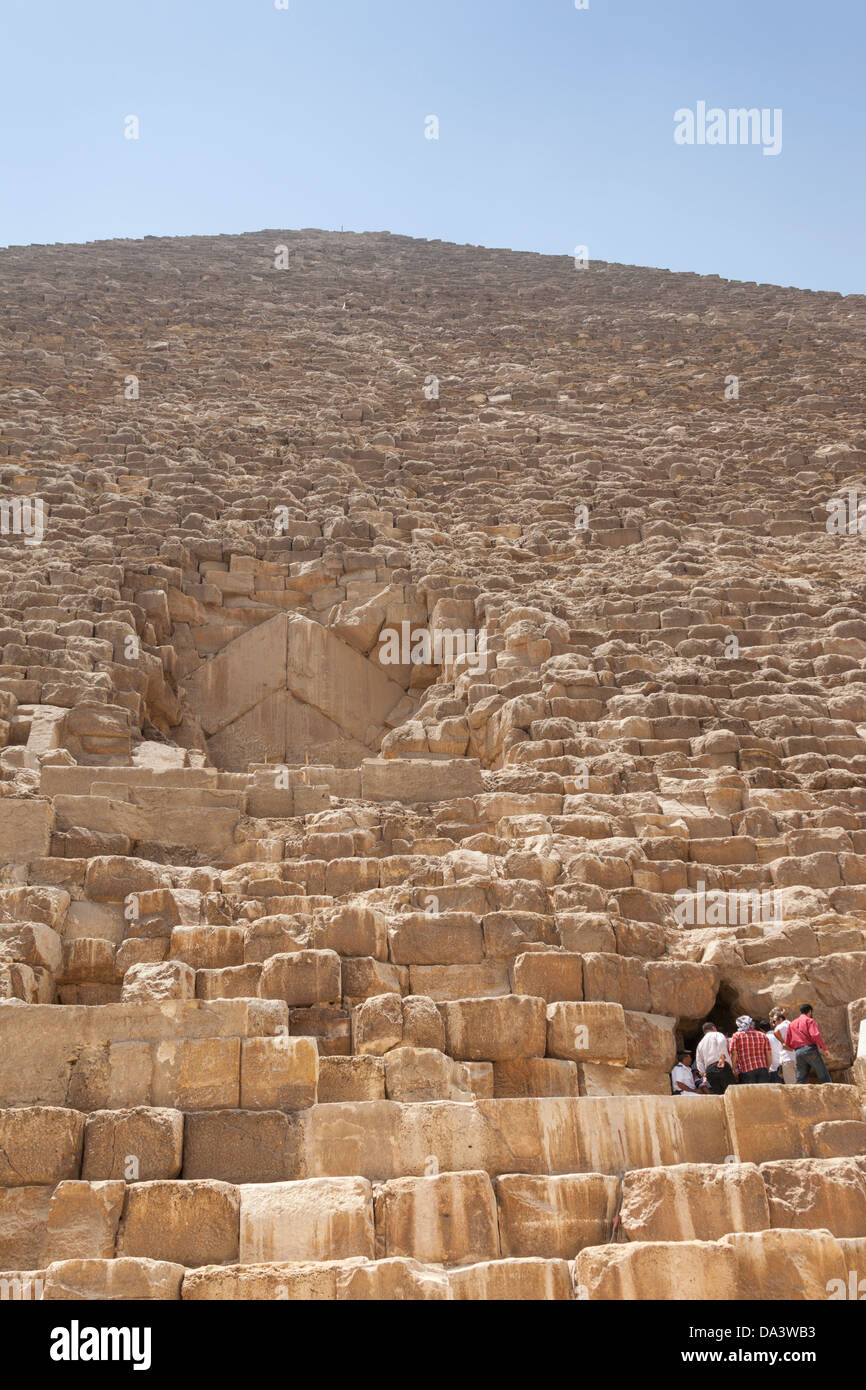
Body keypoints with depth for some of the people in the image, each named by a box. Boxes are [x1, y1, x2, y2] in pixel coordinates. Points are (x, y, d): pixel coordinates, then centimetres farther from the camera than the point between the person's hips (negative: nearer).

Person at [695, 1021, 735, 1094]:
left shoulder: (700, 1044, 27)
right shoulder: (717, 1034, 12)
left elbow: (699, 1062, 20)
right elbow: (722, 1041, -13)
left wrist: (704, 1075, 17)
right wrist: (722, 1058, -19)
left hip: (709, 1070, 5)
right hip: (722, 1067, -5)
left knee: (717, 1094, 2)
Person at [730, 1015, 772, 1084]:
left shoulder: (737, 1036, 5)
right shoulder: (763, 1035, 14)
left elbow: (734, 1055, -2)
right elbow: (769, 1054, 11)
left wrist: (734, 1072, 4)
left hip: (746, 1072, -3)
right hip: (763, 1070, 3)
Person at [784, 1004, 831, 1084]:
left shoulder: (791, 1024, 21)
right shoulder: (809, 1020, 4)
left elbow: (787, 1043, 15)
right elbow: (816, 1035, -13)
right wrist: (824, 1048, -6)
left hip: (798, 1053, 5)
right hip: (810, 1049, -5)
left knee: (801, 1080, 3)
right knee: (824, 1077, -1)